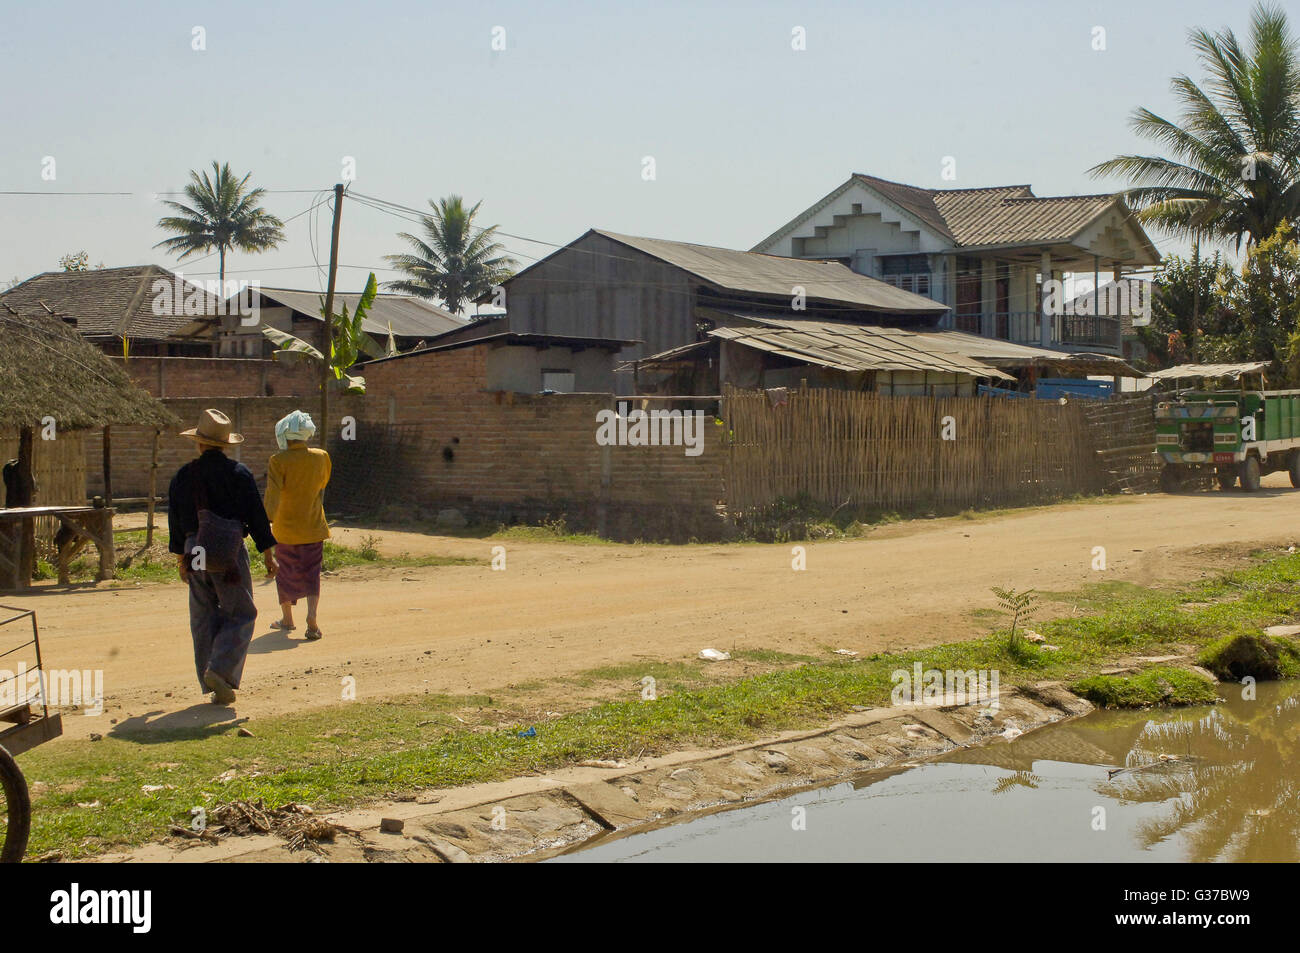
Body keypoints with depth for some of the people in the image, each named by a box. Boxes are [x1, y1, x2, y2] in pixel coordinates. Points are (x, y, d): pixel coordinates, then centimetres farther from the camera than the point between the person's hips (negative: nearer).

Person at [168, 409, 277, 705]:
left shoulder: (183, 476, 6)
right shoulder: (238, 473, -4)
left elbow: (175, 519, 10)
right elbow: (255, 514, -5)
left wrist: (181, 557, 21)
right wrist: (268, 554, 1)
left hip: (196, 555, 4)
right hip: (230, 552, -4)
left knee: (205, 620, 11)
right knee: (240, 615, 5)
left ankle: (216, 687, 11)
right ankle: (220, 670, -15)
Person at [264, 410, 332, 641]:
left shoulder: (279, 461, -14)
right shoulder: (321, 457, -2)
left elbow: (273, 495, -21)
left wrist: (267, 522, -23)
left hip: (286, 527, -2)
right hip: (313, 526, 2)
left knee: (285, 572, 14)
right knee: (311, 573, 5)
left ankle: (287, 618, 27)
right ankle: (311, 617, -13)